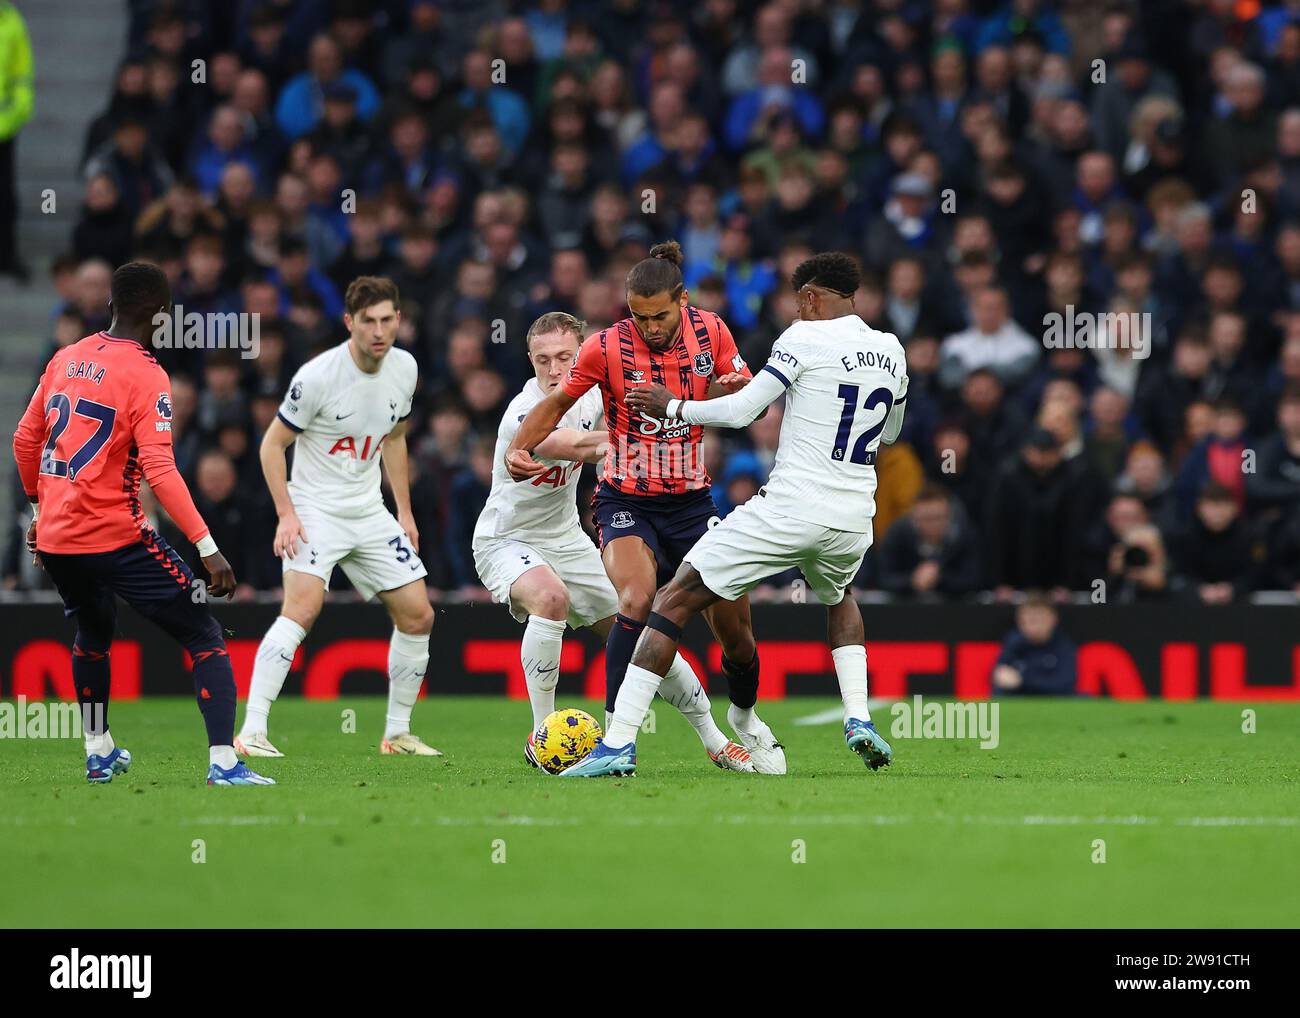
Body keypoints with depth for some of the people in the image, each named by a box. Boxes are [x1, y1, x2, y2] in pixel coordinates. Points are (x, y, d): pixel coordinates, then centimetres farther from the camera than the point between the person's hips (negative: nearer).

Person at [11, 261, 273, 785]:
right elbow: (159, 471, -19)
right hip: (115, 538, -7)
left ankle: (99, 753, 40)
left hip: (53, 539, 7)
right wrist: (208, 549, -20)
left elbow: (25, 440, 17)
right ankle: (223, 762, -16)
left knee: (93, 633, 32)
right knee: (205, 639, -2)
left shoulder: (65, 360, 8)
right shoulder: (145, 377, -12)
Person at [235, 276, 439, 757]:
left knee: (418, 615, 3)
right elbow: (272, 443, -10)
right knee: (303, 606, -26)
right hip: (314, 508, -6)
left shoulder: (404, 368, 1)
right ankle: (251, 732, -27)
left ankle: (397, 732, 19)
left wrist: (404, 511, 14)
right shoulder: (318, 376, -18)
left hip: (369, 510, 7)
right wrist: (286, 515, -17)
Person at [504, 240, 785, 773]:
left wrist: (732, 390, -17)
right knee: (637, 599, -30)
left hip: (692, 500, 3)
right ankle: (614, 731, -22)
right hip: (626, 502, -3)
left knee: (735, 631, 4)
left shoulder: (711, 331, -5)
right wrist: (517, 446, -14)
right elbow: (558, 402, 2)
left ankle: (745, 715, 35)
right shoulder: (606, 347, -12)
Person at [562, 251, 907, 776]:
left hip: (788, 510, -6)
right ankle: (859, 721, 19)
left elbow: (741, 411, -10)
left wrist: (673, 406, 4)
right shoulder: (891, 350, 11)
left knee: (676, 601, 0)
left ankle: (619, 742, -10)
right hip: (853, 516, 6)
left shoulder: (805, 338, -7)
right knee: (838, 599, 39)